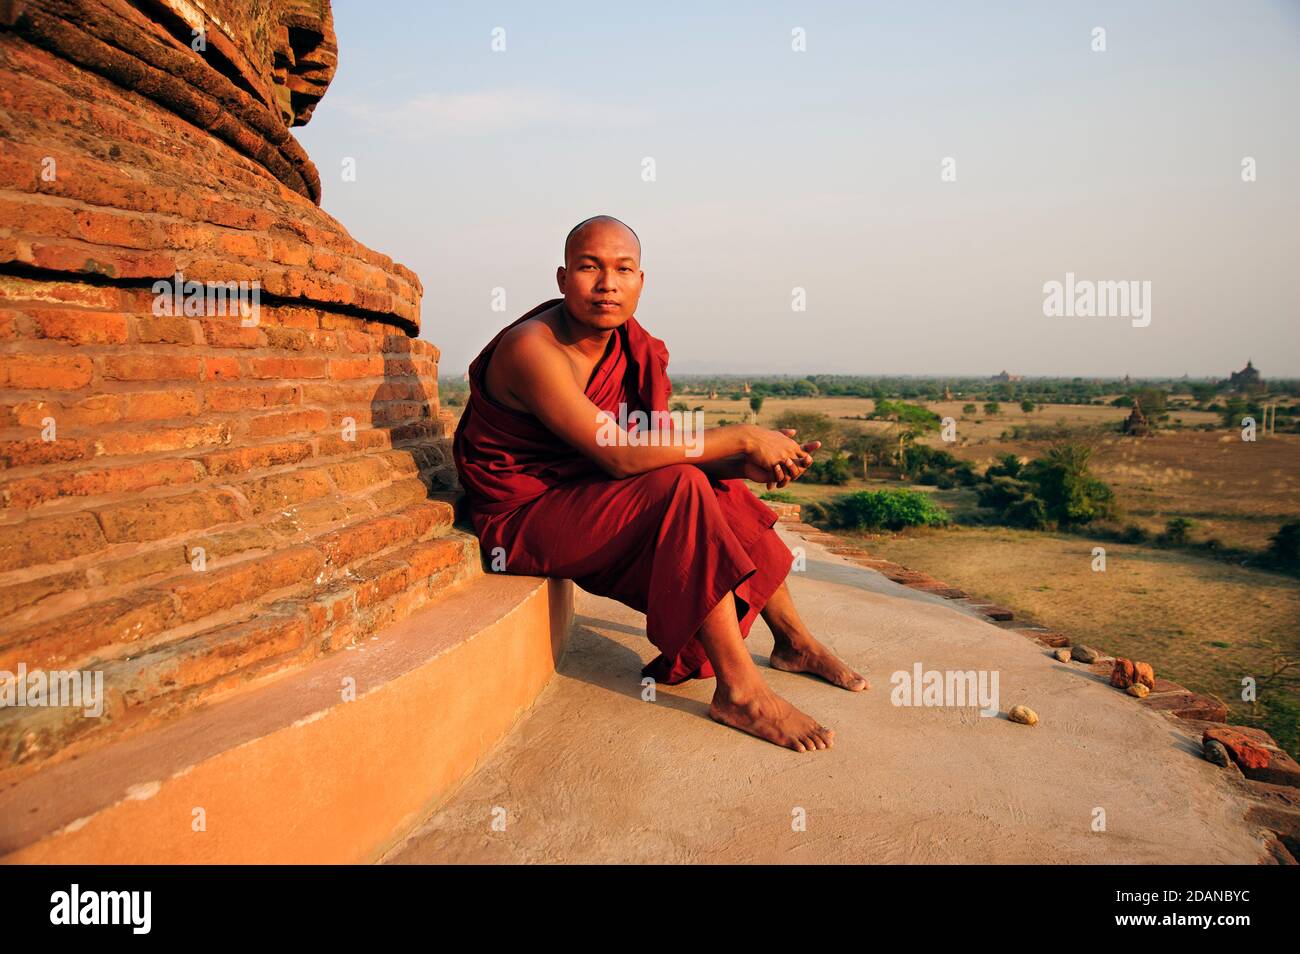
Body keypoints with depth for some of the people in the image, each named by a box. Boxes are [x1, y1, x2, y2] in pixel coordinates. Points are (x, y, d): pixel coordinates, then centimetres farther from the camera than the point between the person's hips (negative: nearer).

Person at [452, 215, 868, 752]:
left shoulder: (631, 346, 2)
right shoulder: (532, 348, -24)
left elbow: (665, 446, -3)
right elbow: (622, 455, -31)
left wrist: (744, 463, -21)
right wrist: (743, 438, -25)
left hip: (580, 497, 8)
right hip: (521, 518, -8)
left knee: (720, 486, 6)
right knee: (683, 488, -26)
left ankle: (792, 640, 19)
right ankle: (738, 690, -22)